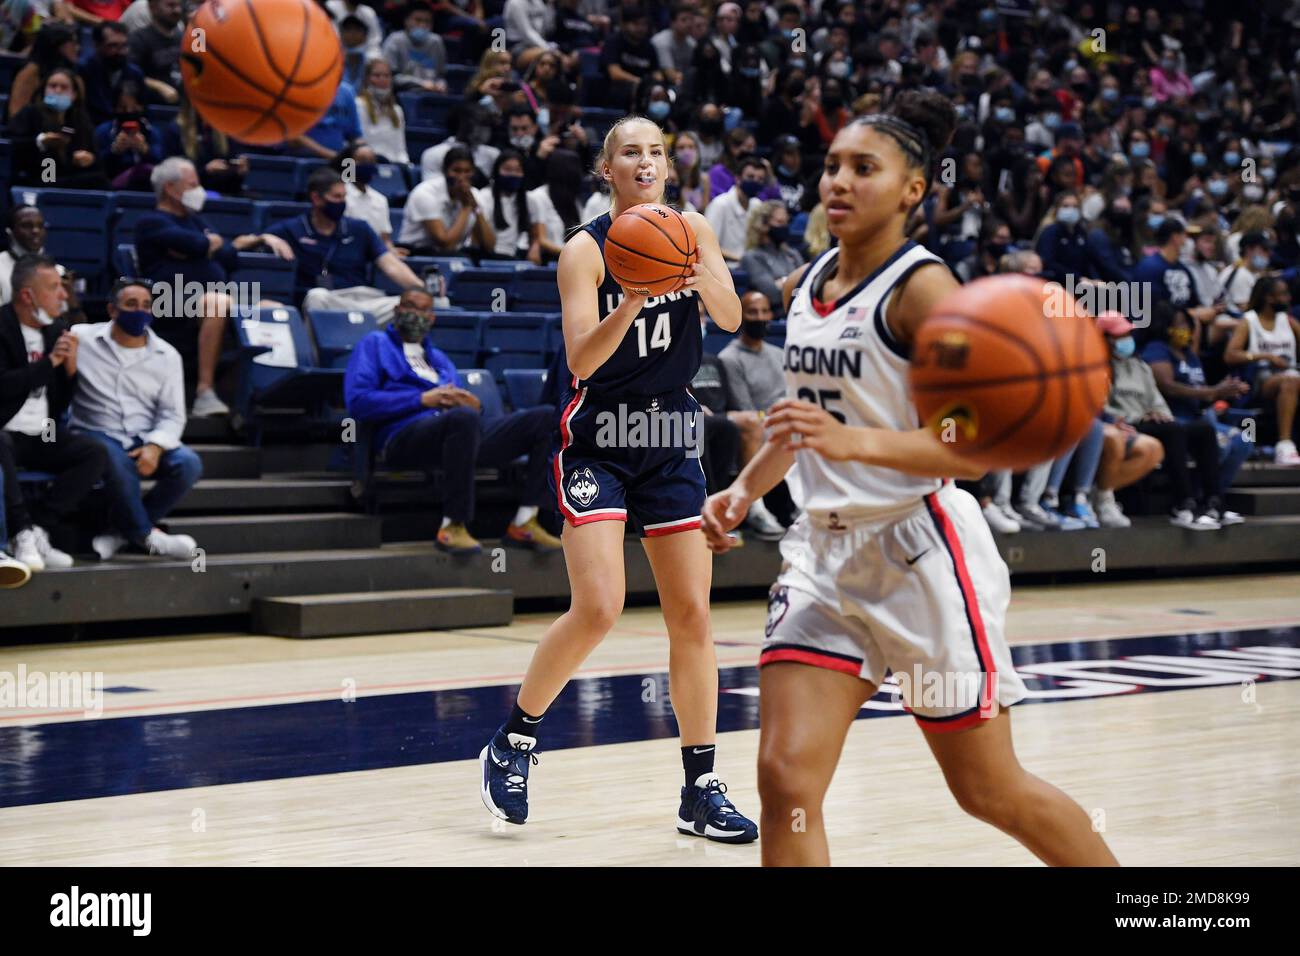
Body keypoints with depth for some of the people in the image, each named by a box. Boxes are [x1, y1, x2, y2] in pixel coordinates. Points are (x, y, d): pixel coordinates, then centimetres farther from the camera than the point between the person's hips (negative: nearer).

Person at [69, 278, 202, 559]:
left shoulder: (167, 356, 7)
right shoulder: (81, 339, 2)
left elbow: (172, 415, 4)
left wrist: (155, 447, -14)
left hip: (145, 441, 3)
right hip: (96, 435, -3)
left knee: (188, 463, -24)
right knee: (114, 459, -38)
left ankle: (120, 531, -12)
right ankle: (145, 534, -15)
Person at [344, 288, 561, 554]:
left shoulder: (439, 357, 35)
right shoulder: (376, 344, 16)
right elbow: (358, 401, -2)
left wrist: (474, 405, 2)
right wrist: (423, 399, -8)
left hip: (463, 432, 7)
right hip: (406, 436, -6)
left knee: (546, 417, -11)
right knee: (463, 418, -42)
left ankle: (524, 522, -18)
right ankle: (453, 527, -34)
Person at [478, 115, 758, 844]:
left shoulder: (692, 230, 1)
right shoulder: (586, 250, -11)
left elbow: (731, 319, -9)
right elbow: (580, 358, -20)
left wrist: (701, 275, -29)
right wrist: (631, 301, -36)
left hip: (672, 435, 4)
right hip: (596, 439, -4)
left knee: (692, 614, 2)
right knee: (598, 608, -16)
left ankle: (702, 790, 10)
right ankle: (515, 742, 6)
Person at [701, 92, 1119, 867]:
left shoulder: (923, 288, -13)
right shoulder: (805, 286, 10)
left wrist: (854, 441, -34)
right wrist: (745, 491, 14)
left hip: (921, 552, -6)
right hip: (827, 550, 6)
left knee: (991, 792, 8)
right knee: (787, 780, -8)